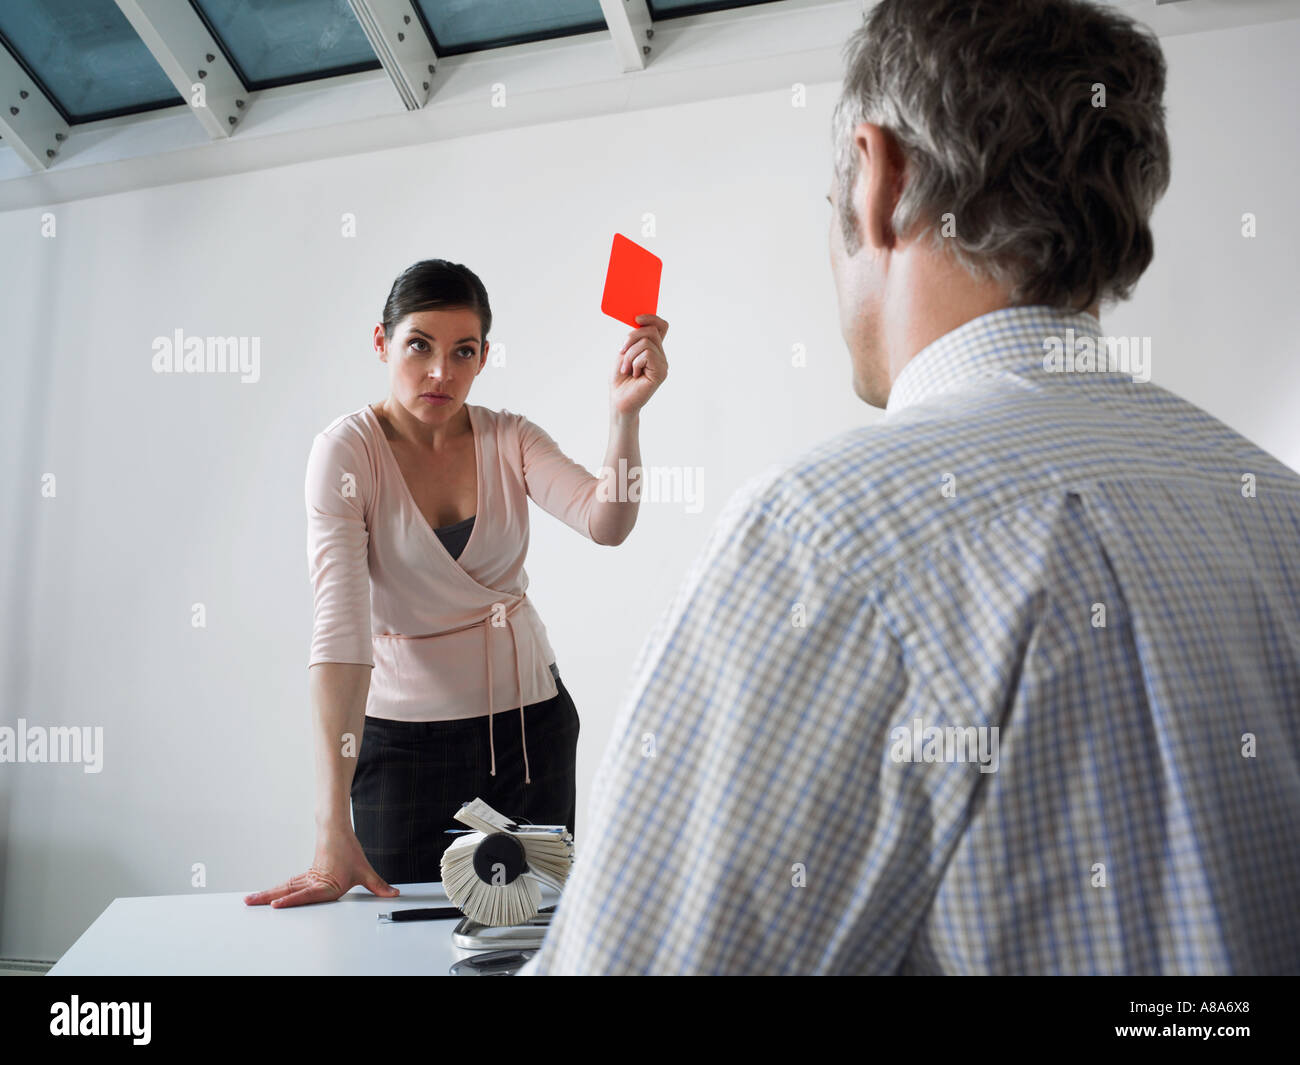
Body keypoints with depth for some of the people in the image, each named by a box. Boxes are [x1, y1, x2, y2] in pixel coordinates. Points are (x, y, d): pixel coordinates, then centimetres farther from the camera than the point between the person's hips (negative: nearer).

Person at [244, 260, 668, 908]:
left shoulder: (508, 440, -2)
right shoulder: (347, 451, -14)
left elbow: (606, 524, -17)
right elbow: (340, 626, -25)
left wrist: (625, 415, -35)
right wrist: (332, 829, -30)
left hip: (529, 717, 3)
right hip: (404, 733, -3)